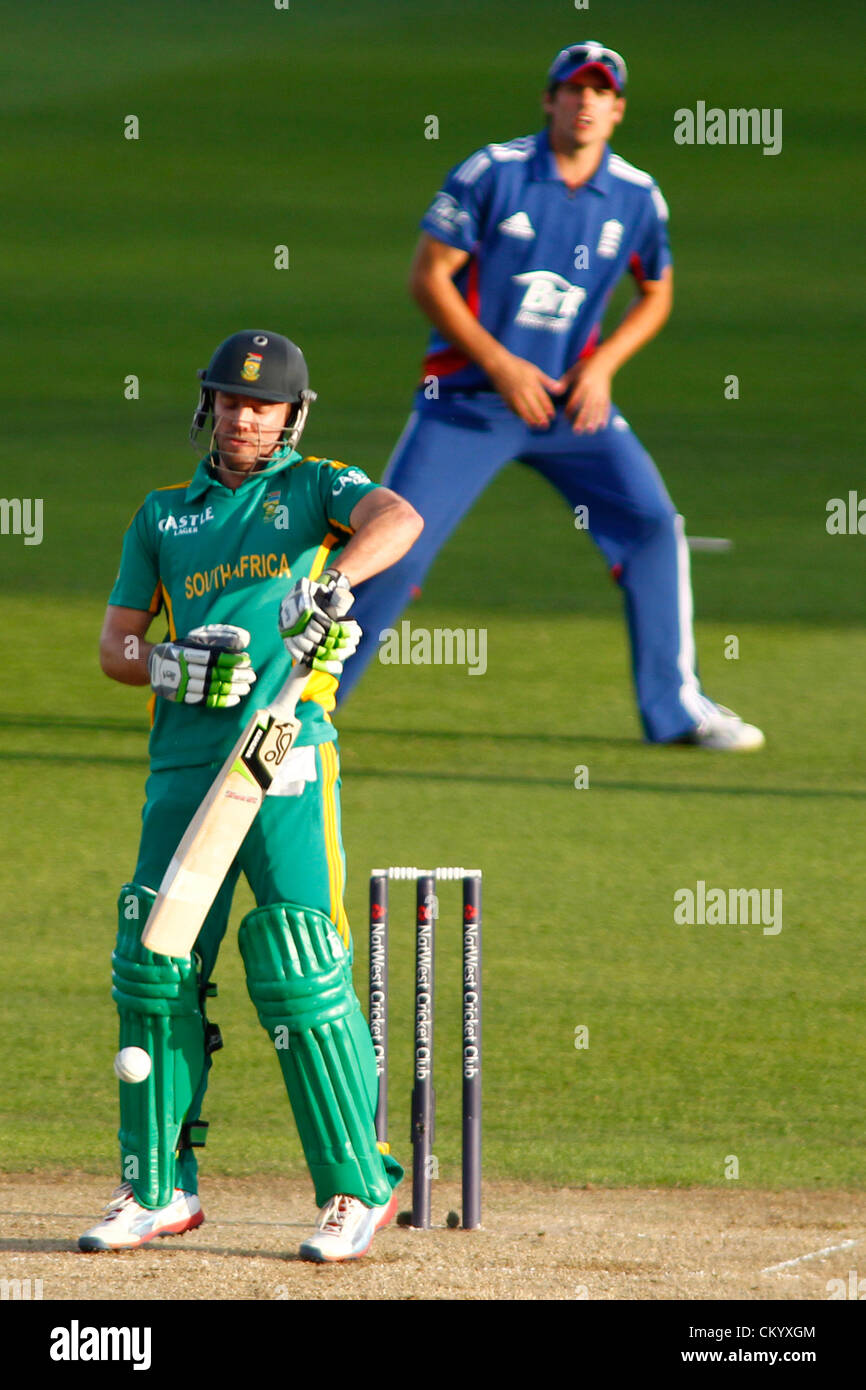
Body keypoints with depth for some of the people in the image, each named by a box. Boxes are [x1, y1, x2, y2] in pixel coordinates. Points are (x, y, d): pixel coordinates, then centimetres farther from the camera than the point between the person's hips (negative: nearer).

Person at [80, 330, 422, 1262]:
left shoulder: (315, 488, 8)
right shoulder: (163, 515, 20)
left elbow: (398, 520, -14)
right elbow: (116, 648, 17)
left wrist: (333, 582, -33)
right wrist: (174, 663, -6)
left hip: (287, 751, -4)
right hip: (183, 758, 5)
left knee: (299, 971, -12)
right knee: (154, 965, 1)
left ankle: (358, 1185, -6)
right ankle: (159, 1188, 10)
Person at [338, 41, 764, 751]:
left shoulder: (637, 198, 0)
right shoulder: (492, 173, -11)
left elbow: (656, 293, 15)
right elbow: (428, 277, -9)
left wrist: (603, 365, -3)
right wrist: (499, 364, -16)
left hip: (572, 399, 3)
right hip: (468, 398, -3)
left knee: (653, 524, -8)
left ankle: (675, 706, 3)